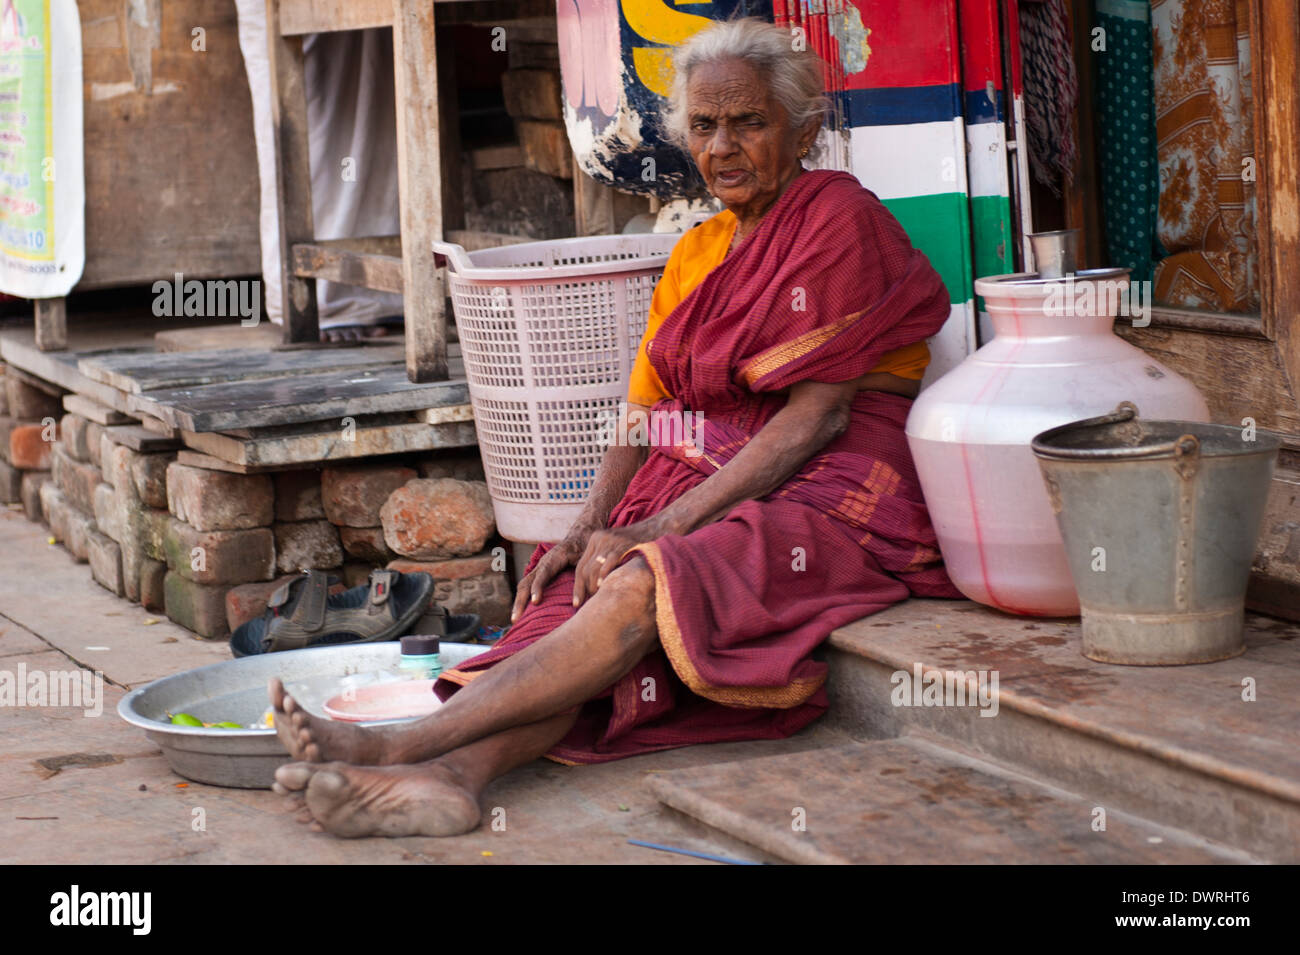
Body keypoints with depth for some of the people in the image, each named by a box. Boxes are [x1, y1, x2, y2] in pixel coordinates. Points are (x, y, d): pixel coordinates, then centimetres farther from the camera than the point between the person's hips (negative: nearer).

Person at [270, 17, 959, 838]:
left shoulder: (839, 216, -5)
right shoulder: (696, 254, 19)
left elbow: (816, 417, -14)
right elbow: (647, 416, 15)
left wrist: (661, 527, -18)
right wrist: (589, 529, -4)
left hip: (834, 499, -7)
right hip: (706, 498, 7)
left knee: (644, 587, -31)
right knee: (576, 590, -22)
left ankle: (400, 745, -40)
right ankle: (452, 774, -46)